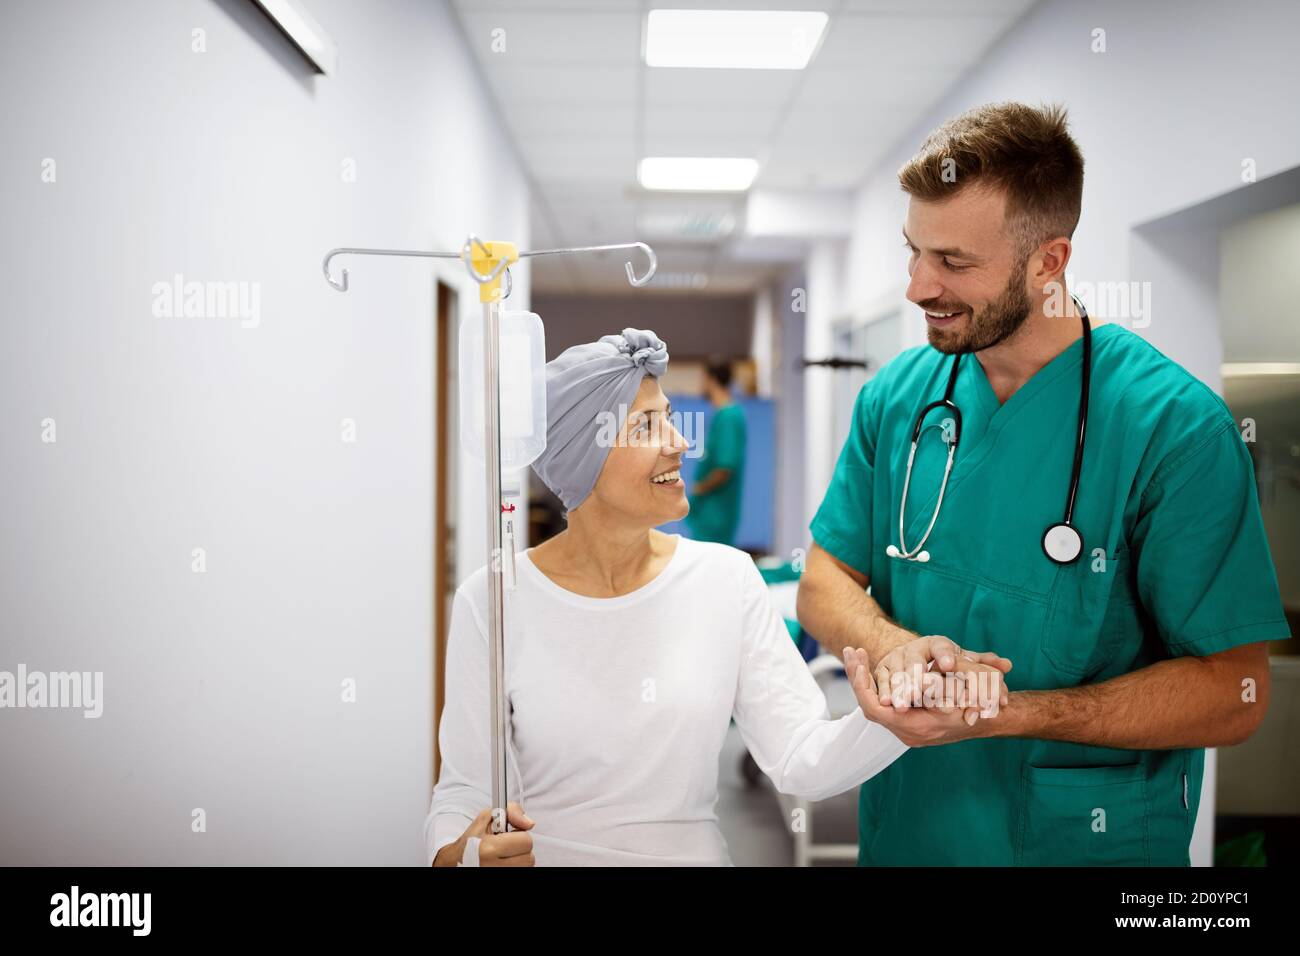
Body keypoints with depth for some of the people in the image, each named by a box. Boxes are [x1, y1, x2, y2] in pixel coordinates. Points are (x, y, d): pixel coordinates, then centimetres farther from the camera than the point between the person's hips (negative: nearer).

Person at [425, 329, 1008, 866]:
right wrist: (463, 852, -22)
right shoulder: (494, 601, -5)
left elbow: (801, 761, -3)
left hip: (689, 852, 1)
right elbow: (463, 791, -1)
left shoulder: (725, 577, 1)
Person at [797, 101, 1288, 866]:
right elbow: (826, 583, 3)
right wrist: (894, 647, -20)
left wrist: (1002, 712, -27)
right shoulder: (898, 396, -3)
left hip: (1090, 839, -4)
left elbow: (1233, 693, -18)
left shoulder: (1175, 427, -18)